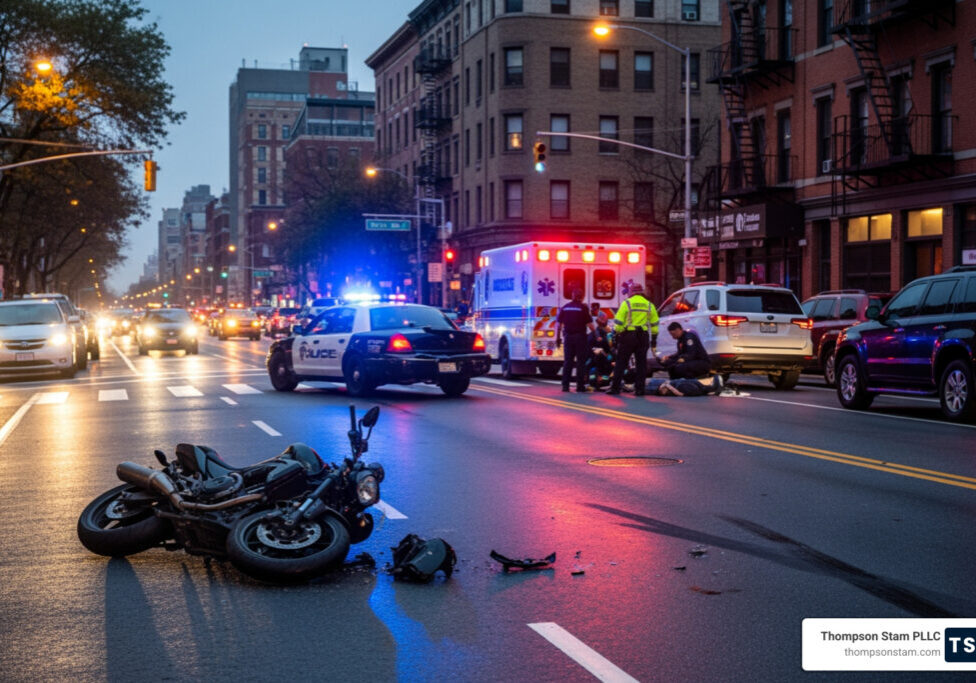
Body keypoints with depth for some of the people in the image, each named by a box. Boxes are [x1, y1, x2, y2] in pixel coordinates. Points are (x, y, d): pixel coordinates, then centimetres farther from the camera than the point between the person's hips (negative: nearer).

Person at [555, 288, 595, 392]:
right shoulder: (583, 307, -6)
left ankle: (565, 385, 5)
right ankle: (580, 386, 1)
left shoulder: (565, 308, 5)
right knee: (580, 362, 2)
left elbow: (558, 324, 5)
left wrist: (558, 337, 12)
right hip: (580, 337, -4)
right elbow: (590, 324, -8)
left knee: (567, 361, 8)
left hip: (568, 337, 4)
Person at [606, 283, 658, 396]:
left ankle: (615, 387, 1)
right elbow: (654, 324, 11)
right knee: (641, 363, 7)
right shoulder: (649, 305, 8)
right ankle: (639, 389, 5)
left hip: (628, 335, -3)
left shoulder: (626, 303, -2)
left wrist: (617, 334, 2)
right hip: (643, 337, 3)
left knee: (621, 362, 3)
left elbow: (618, 322, -6)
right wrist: (654, 338, 18)